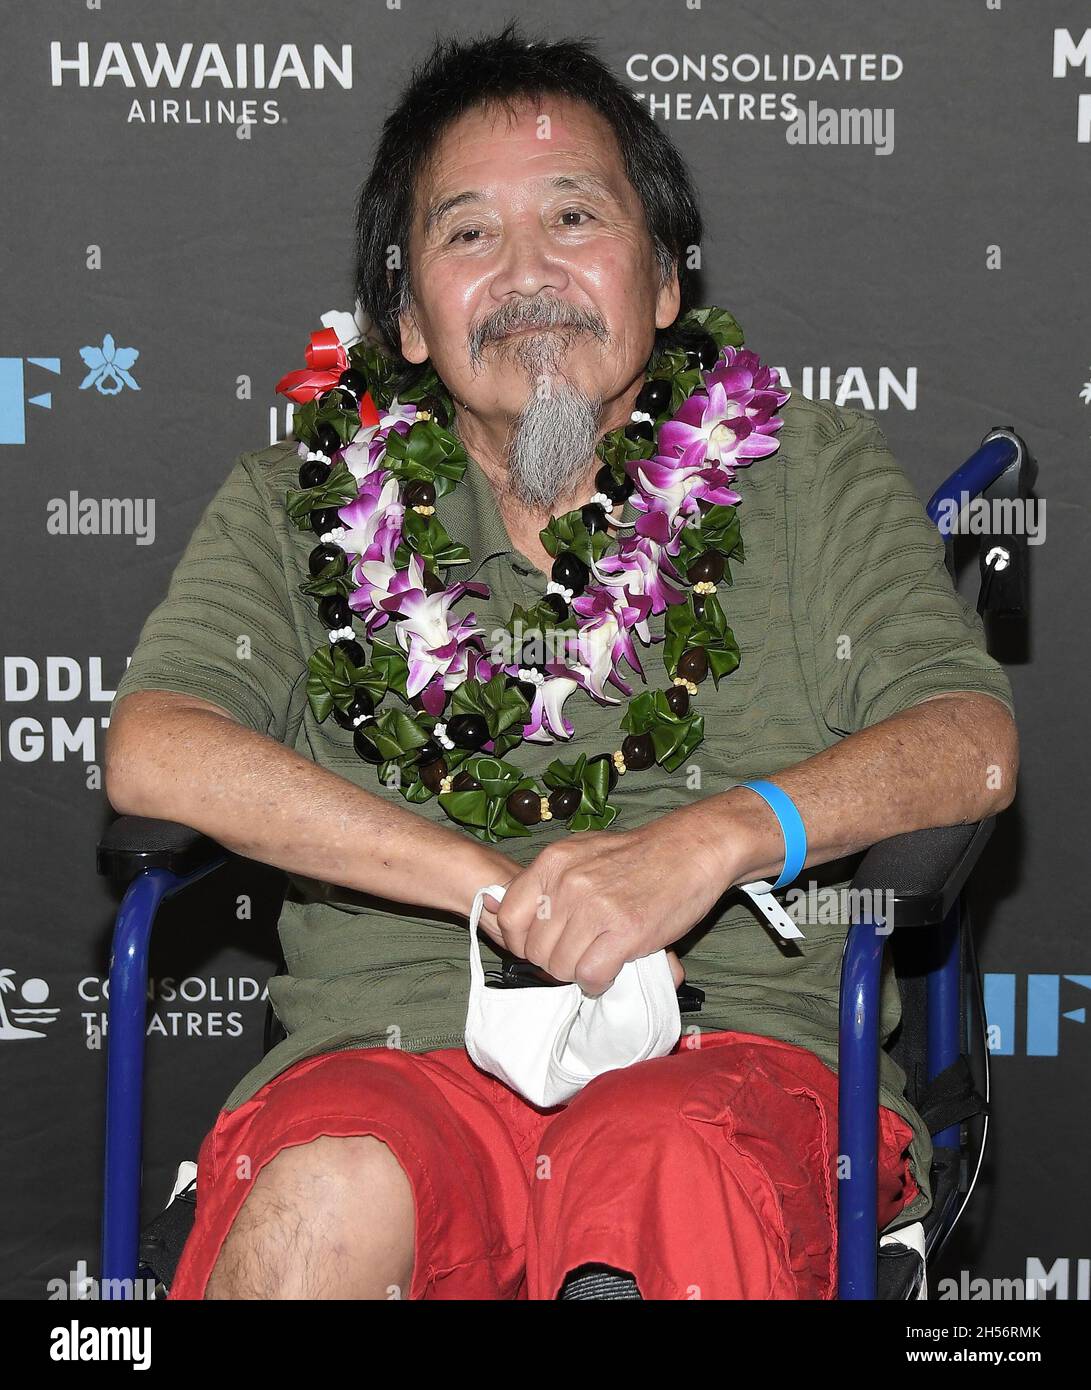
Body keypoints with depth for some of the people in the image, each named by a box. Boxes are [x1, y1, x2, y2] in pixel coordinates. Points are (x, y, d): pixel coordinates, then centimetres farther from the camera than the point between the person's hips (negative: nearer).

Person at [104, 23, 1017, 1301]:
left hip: (732, 1048, 0)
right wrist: (501, 885, -10)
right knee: (327, 1201, -36)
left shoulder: (809, 474, 18)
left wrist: (713, 839, -16)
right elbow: (153, 752, 0)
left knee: (677, 1173, -37)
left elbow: (971, 744, 4)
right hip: (398, 1044, 1)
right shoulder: (297, 508, 18)